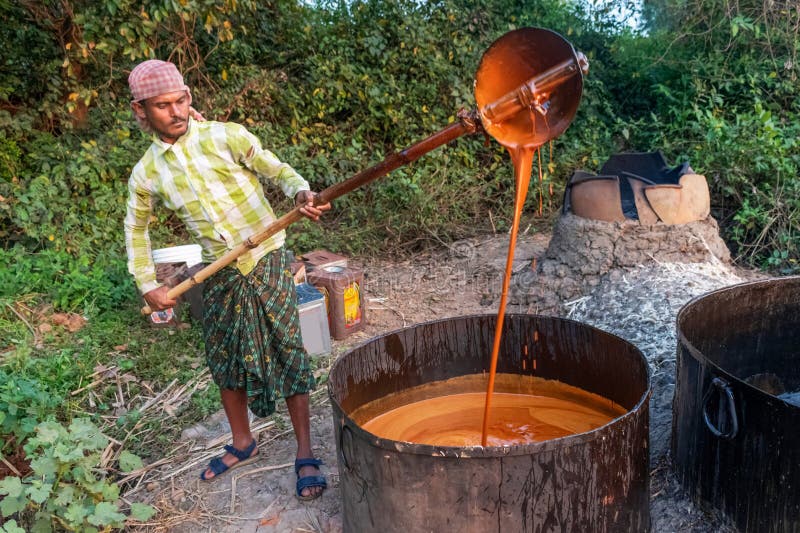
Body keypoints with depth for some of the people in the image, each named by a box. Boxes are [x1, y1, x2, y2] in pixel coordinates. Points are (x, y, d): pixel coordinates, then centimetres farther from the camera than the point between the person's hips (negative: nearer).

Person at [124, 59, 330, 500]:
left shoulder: (226, 137, -10)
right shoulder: (146, 174, 0)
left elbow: (277, 170, -8)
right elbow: (136, 227, 14)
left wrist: (301, 192, -30)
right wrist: (147, 284, 7)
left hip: (267, 261, -4)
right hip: (220, 275, 4)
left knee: (287, 353, -2)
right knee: (225, 361, 15)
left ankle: (305, 454, 9)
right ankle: (242, 443, 36)